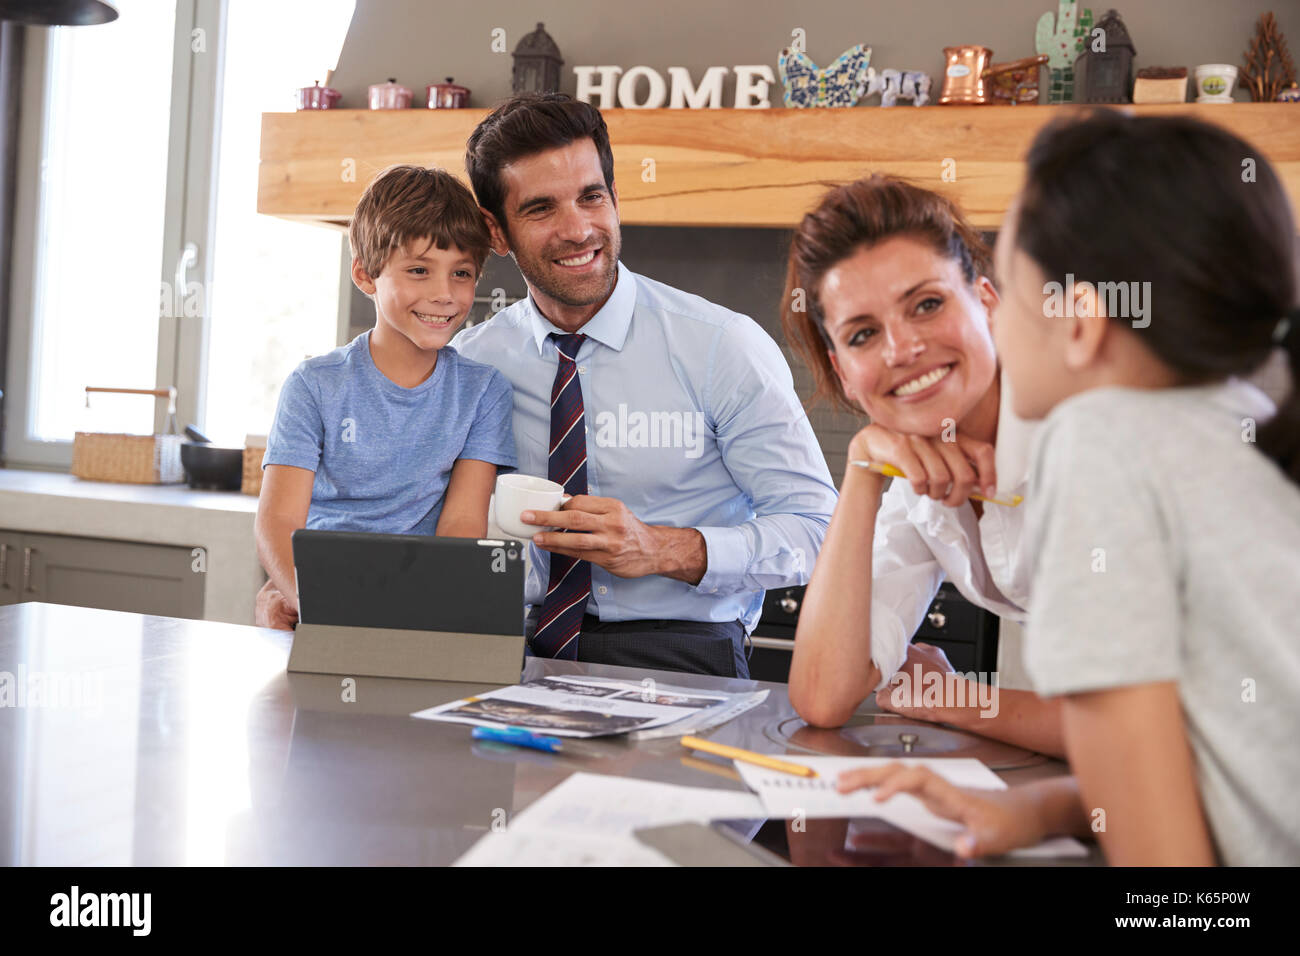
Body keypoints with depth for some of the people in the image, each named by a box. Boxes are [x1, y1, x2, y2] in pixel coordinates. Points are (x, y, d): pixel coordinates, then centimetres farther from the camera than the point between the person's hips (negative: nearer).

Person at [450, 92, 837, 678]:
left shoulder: (725, 346, -3)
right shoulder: (472, 361, 7)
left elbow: (818, 529, -5)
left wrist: (661, 549, -19)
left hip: (679, 657, -2)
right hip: (525, 651, 3)